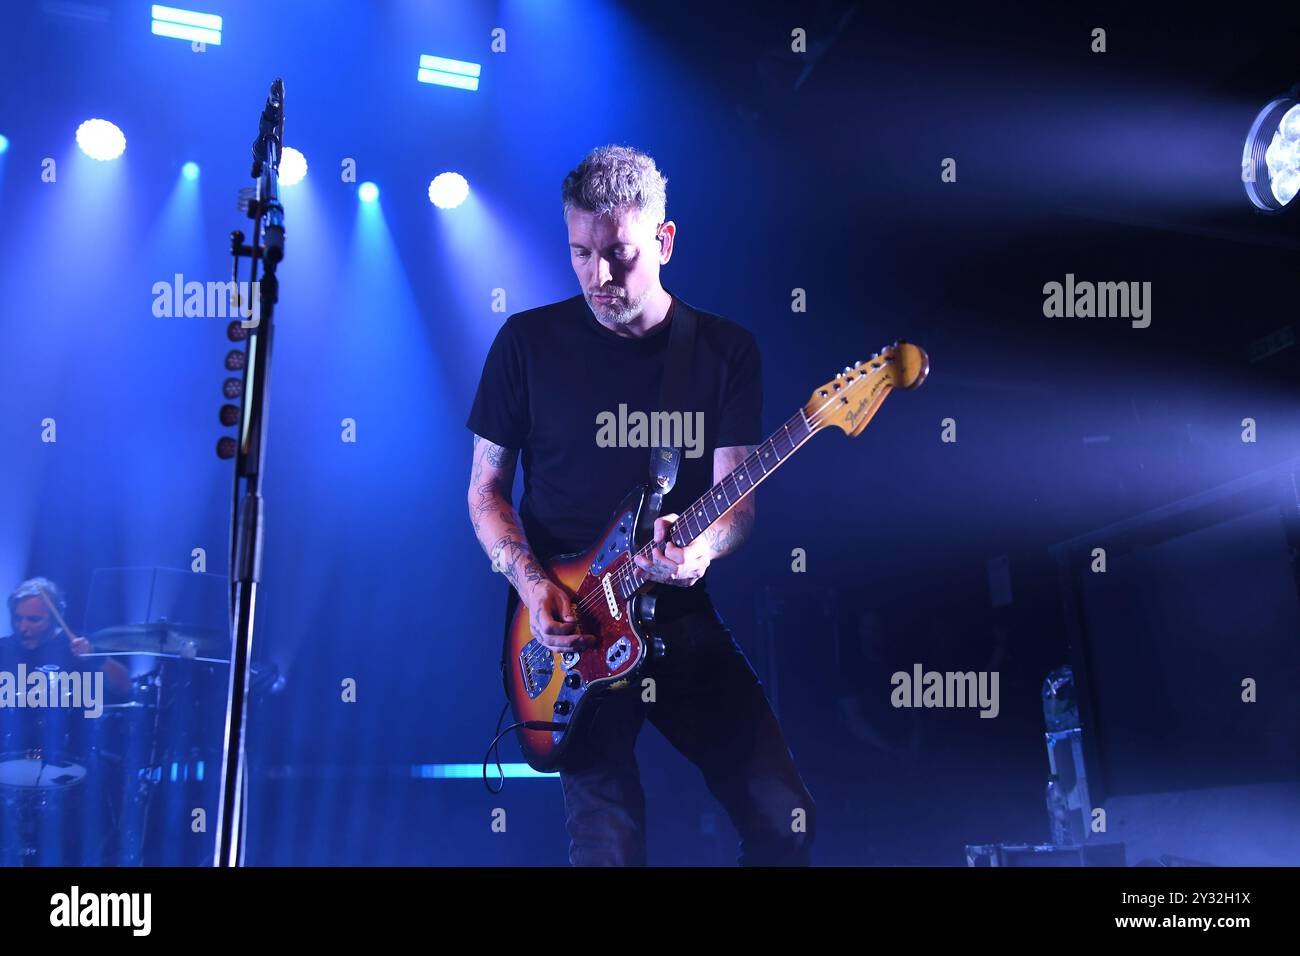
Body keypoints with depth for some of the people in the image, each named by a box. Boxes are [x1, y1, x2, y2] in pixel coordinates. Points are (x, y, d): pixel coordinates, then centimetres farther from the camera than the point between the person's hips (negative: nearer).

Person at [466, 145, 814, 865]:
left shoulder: (725, 349, 3)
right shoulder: (529, 341, 0)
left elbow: (738, 496, -1)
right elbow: (487, 490, 4)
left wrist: (703, 544, -24)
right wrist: (531, 584, -12)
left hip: (681, 616, 2)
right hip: (564, 626, -1)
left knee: (786, 822, -2)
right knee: (608, 843, -9)